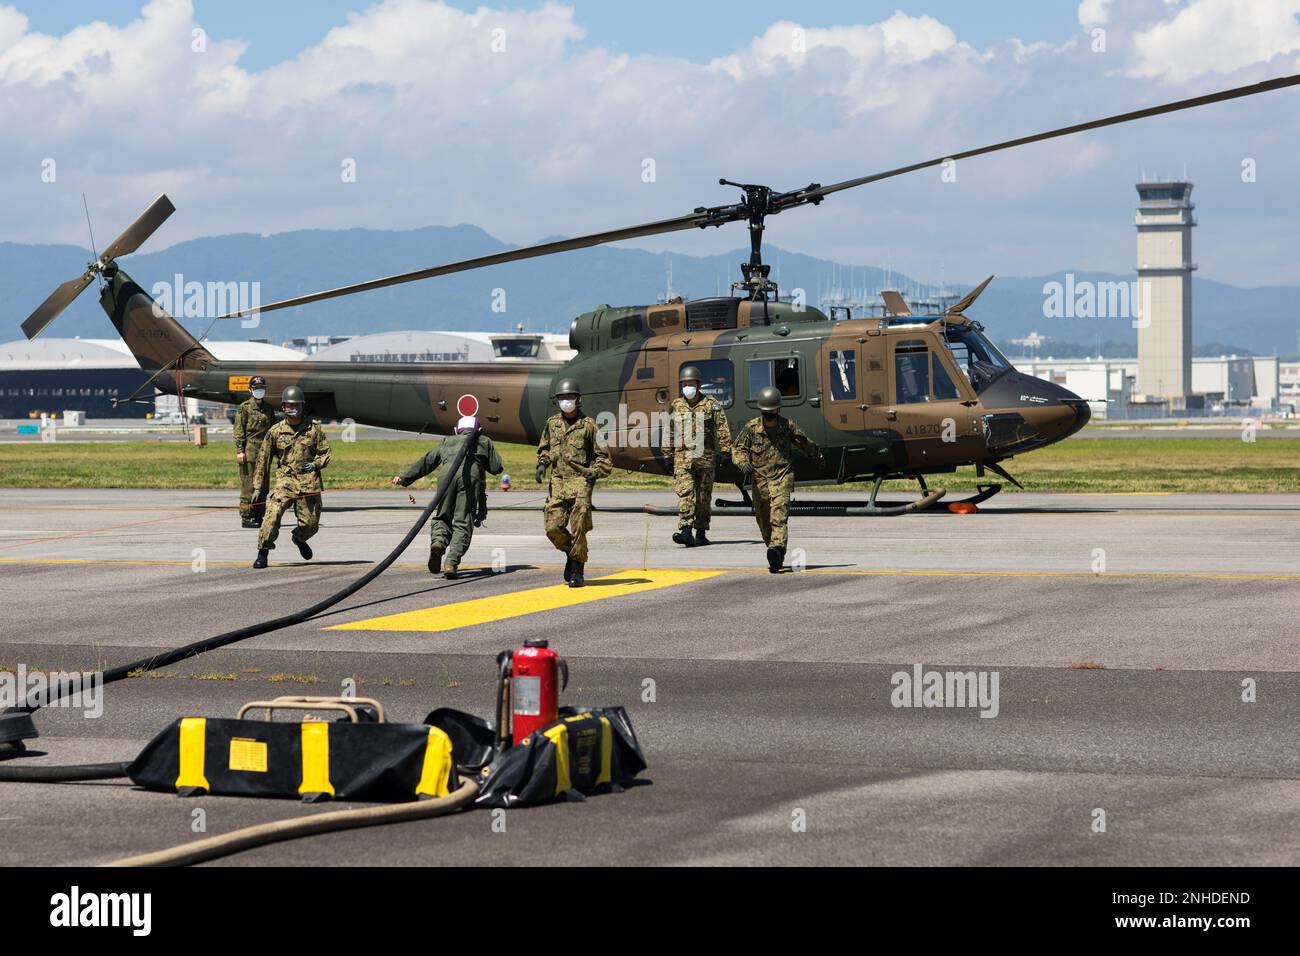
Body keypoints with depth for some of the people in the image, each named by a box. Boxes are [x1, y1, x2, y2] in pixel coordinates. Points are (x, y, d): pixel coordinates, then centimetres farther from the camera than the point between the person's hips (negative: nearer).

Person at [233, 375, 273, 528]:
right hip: (249, 452, -6)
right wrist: (239, 451, -12)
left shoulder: (269, 409, 14)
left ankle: (259, 516, 14)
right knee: (248, 485, -5)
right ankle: (246, 518, -2)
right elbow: (239, 431, -5)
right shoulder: (244, 408, -2)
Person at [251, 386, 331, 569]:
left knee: (310, 523, 5)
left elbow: (325, 452, 9)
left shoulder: (313, 429, 5)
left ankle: (299, 539, 41)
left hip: (309, 482, 1)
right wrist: (258, 486, 7)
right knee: (273, 513, -22)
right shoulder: (276, 431, 3)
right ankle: (262, 554, -14)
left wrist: (315, 465, -13)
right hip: (285, 480, -1)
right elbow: (263, 459, 8)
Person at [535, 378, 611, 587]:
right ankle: (570, 553, 23)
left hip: (580, 481, -4)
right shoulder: (552, 423, 11)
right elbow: (544, 448, 26)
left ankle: (577, 572, -1)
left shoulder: (588, 425, 0)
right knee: (553, 527, -5)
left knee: (578, 529, -10)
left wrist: (596, 472, -12)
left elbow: (603, 455, 4)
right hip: (557, 482, 4)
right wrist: (542, 464, 6)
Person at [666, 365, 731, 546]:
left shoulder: (711, 405, 2)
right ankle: (686, 531, -23)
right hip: (683, 458, 1)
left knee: (704, 496, 5)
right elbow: (670, 433, 17)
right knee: (685, 492, -14)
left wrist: (725, 451, -9)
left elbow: (723, 429, -1)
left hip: (706, 457, -1)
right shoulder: (675, 406, 10)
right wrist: (668, 455, 16)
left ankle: (701, 533, 15)